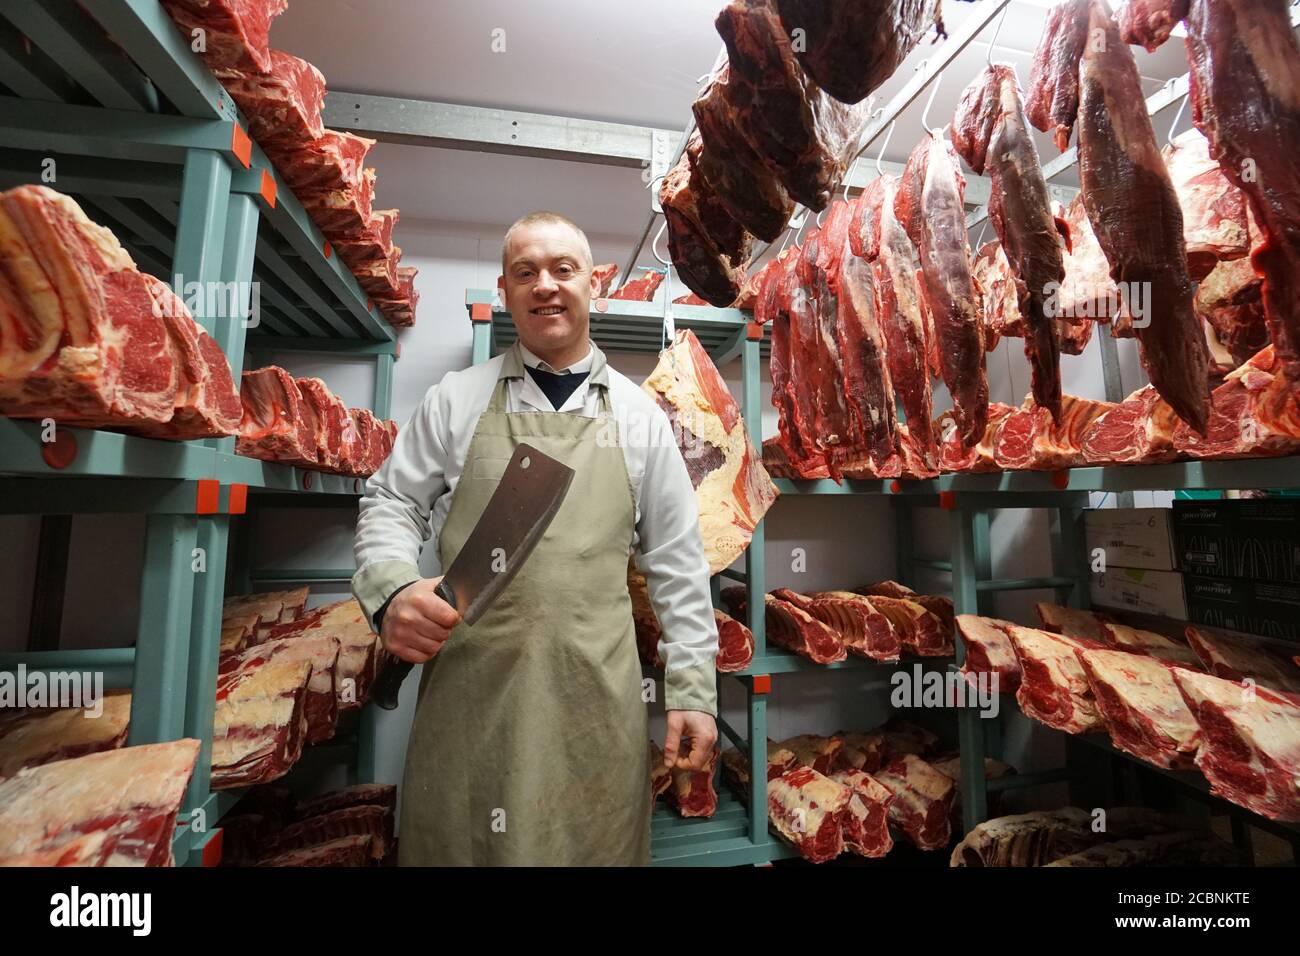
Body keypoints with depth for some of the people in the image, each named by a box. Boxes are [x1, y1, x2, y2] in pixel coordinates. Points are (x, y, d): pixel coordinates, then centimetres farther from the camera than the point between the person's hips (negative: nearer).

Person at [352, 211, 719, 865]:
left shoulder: (637, 415, 5)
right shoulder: (456, 399, 5)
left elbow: (675, 558, 5)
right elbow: (390, 505, 10)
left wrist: (692, 687, 2)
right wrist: (393, 591, -11)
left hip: (596, 695, 1)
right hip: (468, 687, 0)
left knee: (597, 846, 11)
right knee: (452, 844, 12)